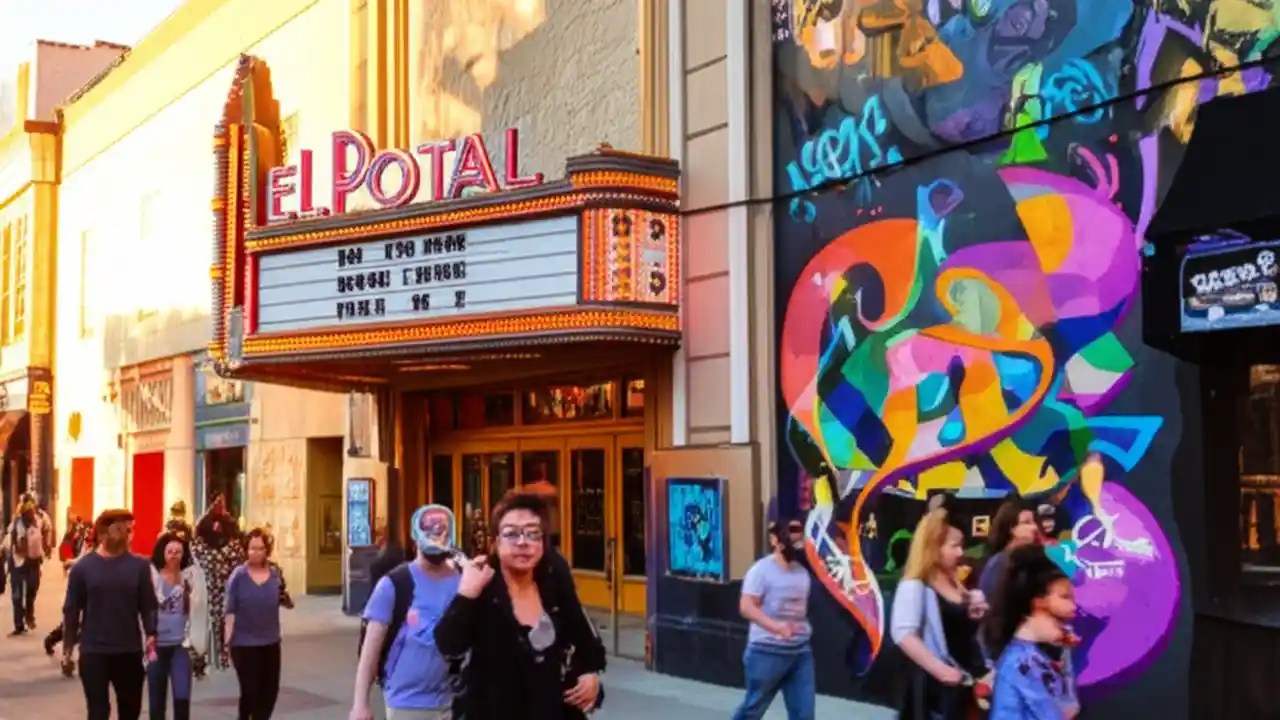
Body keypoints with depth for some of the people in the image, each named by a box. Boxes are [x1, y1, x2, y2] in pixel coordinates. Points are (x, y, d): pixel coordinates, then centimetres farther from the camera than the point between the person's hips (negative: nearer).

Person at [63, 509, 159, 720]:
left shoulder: (139, 565, -1)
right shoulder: (83, 567, -4)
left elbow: (148, 604, -1)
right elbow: (71, 609, -1)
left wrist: (151, 633, -13)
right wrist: (69, 643, -2)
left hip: (130, 650, 2)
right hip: (93, 651, -2)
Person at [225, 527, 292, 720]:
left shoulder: (275, 574, 2)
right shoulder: (238, 575, -10)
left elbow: (283, 601, 13)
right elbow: (230, 608, -9)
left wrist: (286, 599, -10)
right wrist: (228, 635, -14)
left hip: (270, 641, 4)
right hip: (244, 642, -4)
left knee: (270, 689, 10)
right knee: (250, 690, 0)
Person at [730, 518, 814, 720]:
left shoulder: (802, 572, 9)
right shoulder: (762, 569, -12)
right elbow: (746, 607, -19)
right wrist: (775, 626, -31)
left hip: (800, 651, 6)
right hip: (767, 651, -6)